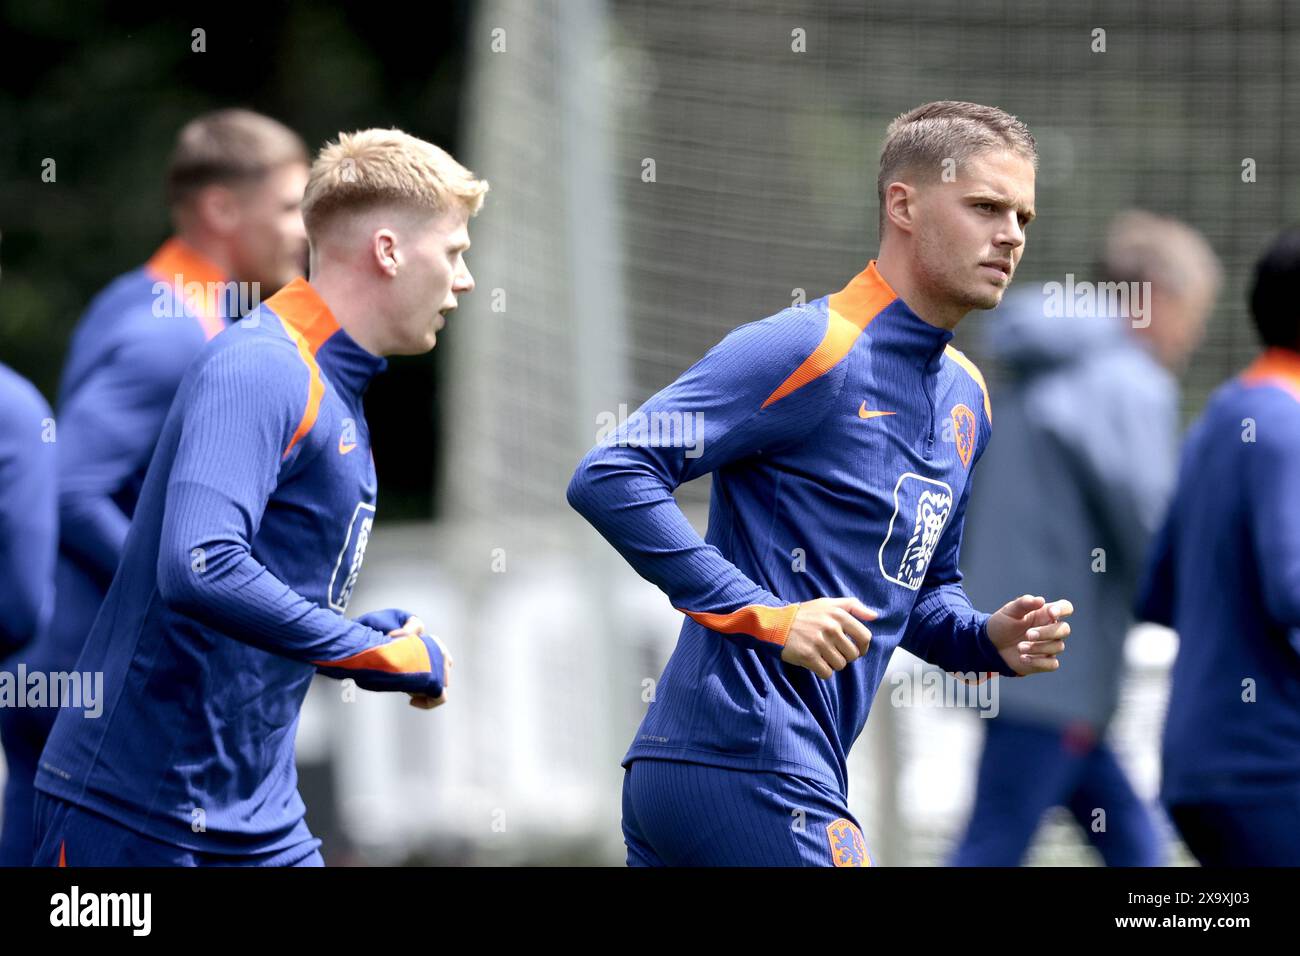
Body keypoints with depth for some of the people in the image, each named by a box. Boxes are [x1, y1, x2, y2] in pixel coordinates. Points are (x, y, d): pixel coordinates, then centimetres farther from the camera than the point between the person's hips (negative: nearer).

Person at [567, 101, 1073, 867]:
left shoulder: (966, 396, 18)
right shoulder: (810, 348, -11)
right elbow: (609, 477, -18)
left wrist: (989, 640, 8)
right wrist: (766, 616, -22)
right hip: (744, 770, -9)